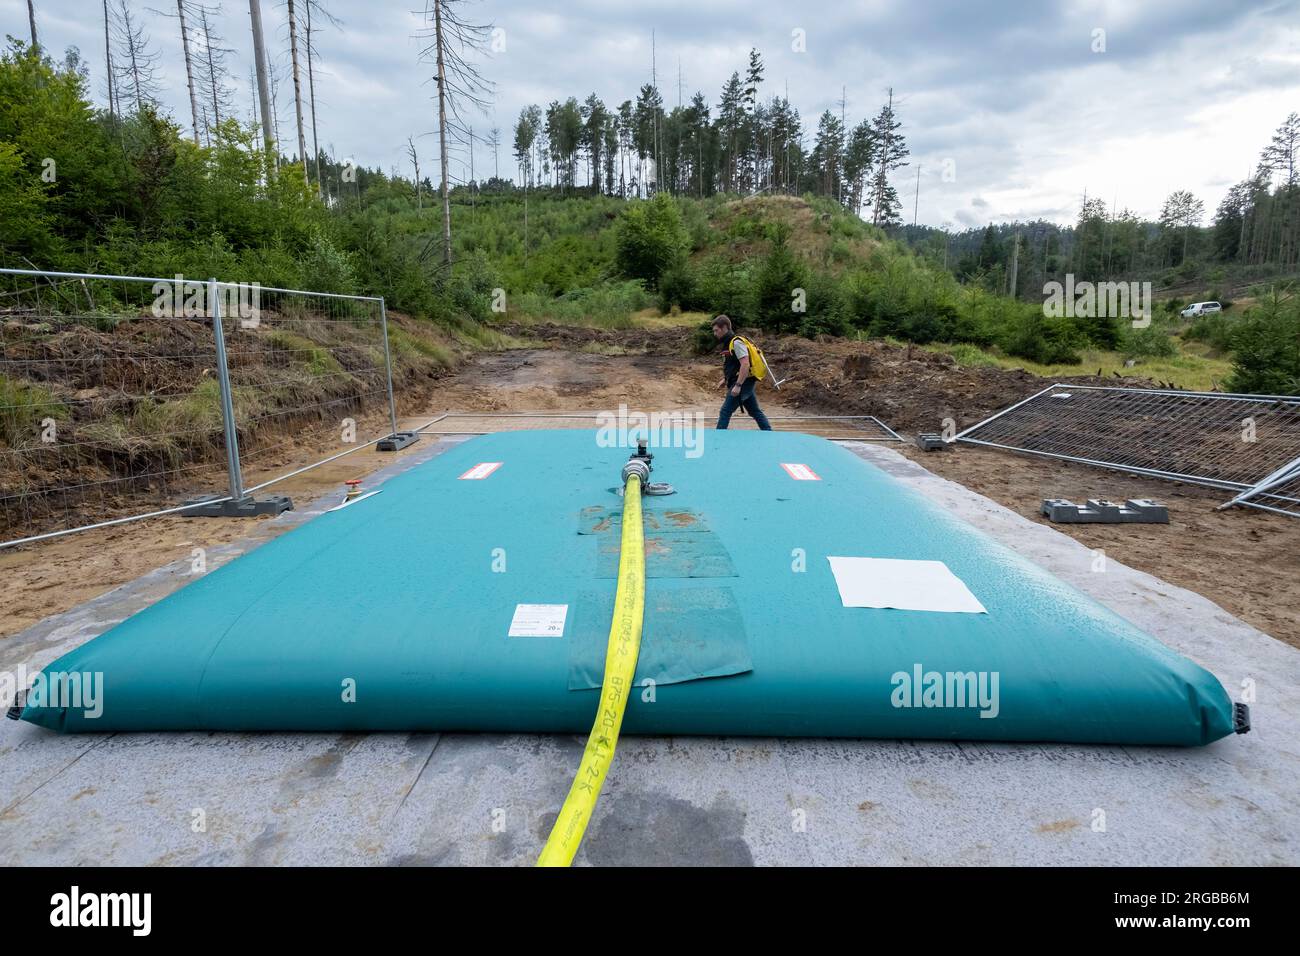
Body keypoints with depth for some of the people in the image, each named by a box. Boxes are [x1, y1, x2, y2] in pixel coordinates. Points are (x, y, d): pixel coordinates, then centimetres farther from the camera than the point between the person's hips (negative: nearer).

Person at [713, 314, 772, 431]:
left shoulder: (736, 342, -16)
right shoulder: (730, 342, 15)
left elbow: (745, 364, -25)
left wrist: (738, 385, -29)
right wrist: (725, 379, 21)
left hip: (743, 383, -10)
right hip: (745, 384, 10)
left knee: (725, 412, -8)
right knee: (755, 412, 13)